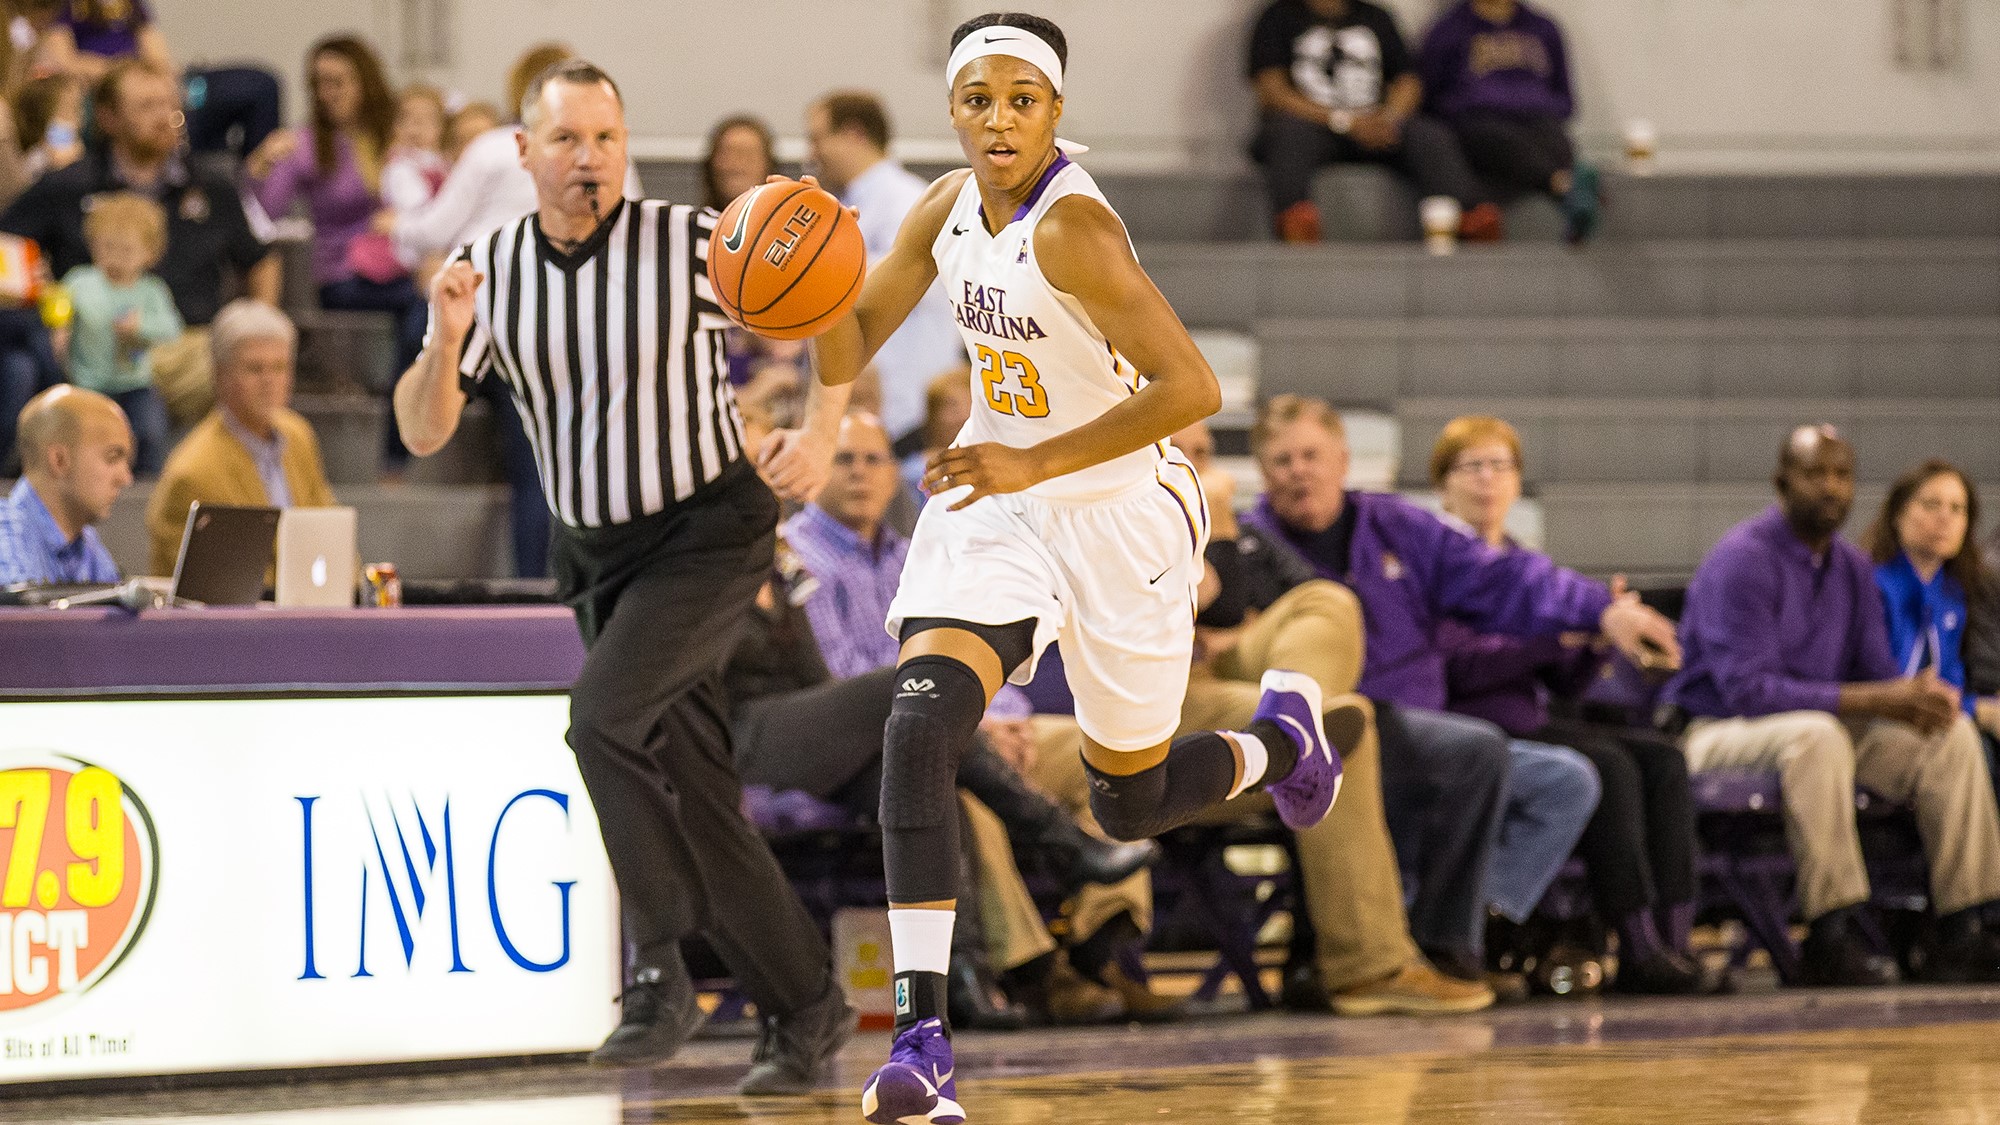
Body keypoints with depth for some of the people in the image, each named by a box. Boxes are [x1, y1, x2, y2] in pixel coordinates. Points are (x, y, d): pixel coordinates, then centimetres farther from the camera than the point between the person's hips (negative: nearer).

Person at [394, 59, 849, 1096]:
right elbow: (422, 434, -5)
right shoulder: (489, 269, -2)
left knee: (604, 713, -26)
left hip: (707, 532, -5)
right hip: (593, 549, 5)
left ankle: (659, 966, -17)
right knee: (695, 797, 5)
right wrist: (445, 341, -23)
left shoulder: (690, 243, -14)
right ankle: (804, 1008, 16)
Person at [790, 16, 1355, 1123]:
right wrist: (819, 352, -13)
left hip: (1117, 508, -5)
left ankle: (1284, 737, 47)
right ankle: (920, 1034, -24)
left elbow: (1189, 389, -28)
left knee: (1130, 804, 11)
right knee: (920, 721, -22)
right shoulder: (949, 207, -3)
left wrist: (1035, 463, -28)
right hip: (997, 494, 5)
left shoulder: (1072, 226, -24)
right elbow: (855, 330, 11)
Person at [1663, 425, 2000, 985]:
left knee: (1952, 735, -10)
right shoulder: (1742, 560, -16)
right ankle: (1833, 935, -40)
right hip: (1718, 732, -8)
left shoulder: (1853, 568, 9)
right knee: (1815, 734, -39)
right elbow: (1747, 689, -24)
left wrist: (1918, 694, -18)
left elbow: (1877, 674, 9)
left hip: (1818, 731, 8)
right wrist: (1874, 701, -28)